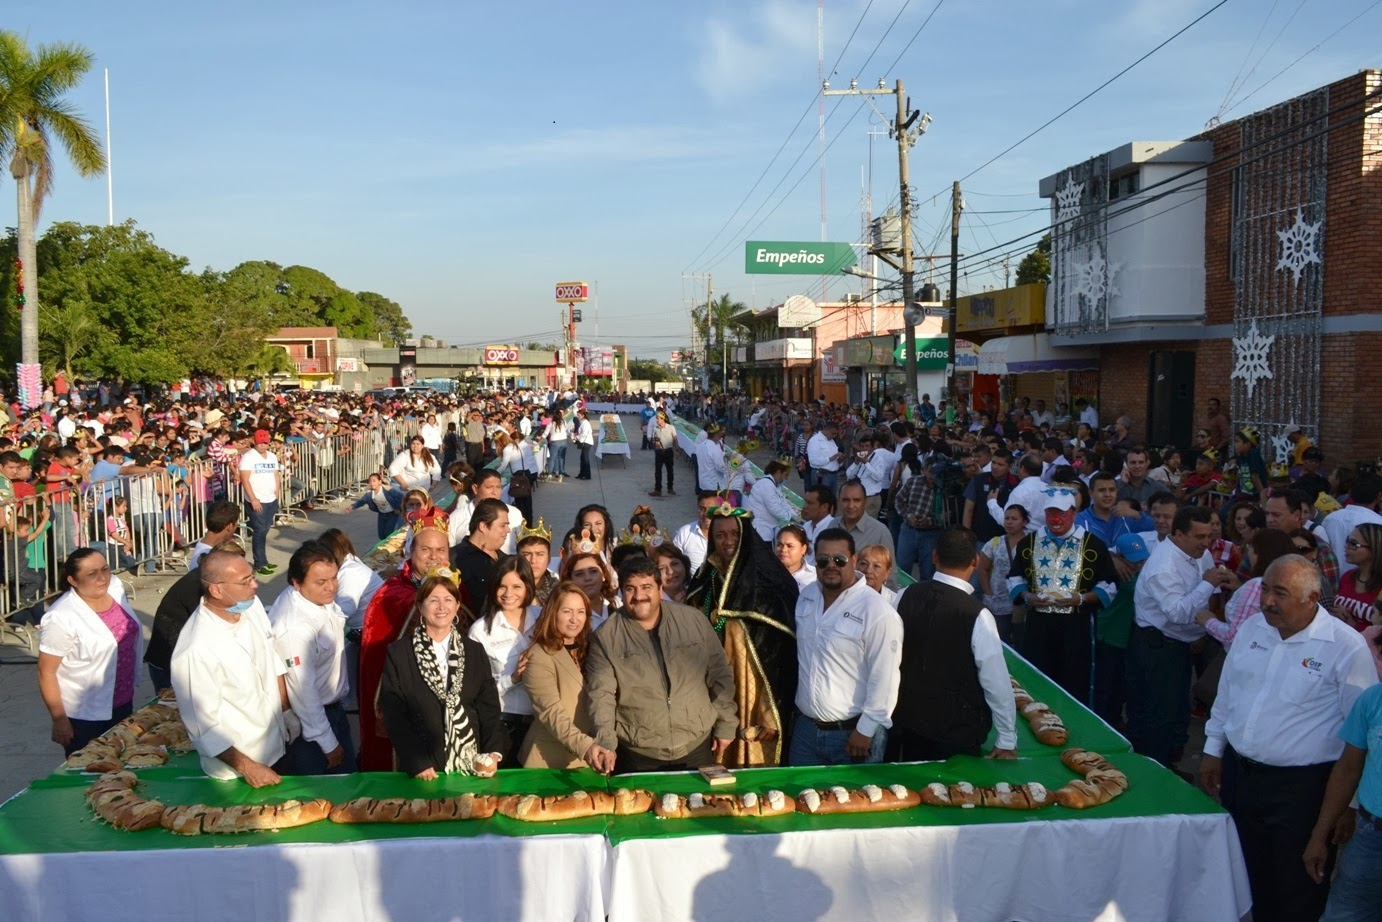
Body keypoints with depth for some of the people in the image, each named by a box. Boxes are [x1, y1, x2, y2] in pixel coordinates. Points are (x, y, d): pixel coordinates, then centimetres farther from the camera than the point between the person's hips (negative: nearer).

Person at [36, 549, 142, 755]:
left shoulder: (115, 588, -4)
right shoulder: (61, 618, -23)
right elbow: (46, 672, -17)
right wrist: (59, 720, -14)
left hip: (123, 705, 6)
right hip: (84, 716, -6)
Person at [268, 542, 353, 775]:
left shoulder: (320, 597, -9)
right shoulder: (293, 627, -33)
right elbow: (304, 692, -26)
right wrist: (329, 744, -17)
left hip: (334, 708, 7)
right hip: (310, 718, -7)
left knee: (347, 781, 23)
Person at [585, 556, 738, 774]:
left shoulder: (693, 620, 0)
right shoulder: (606, 637, -5)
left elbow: (719, 675, 7)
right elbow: (601, 694, -10)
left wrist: (725, 724, 5)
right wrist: (605, 742, -23)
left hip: (697, 749, 2)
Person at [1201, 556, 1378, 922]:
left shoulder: (1346, 647, -16)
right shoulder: (1252, 627, 2)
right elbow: (1225, 692, 14)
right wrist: (1213, 749, 15)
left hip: (1300, 787, -5)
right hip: (1237, 772, 5)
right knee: (1246, 878, 19)